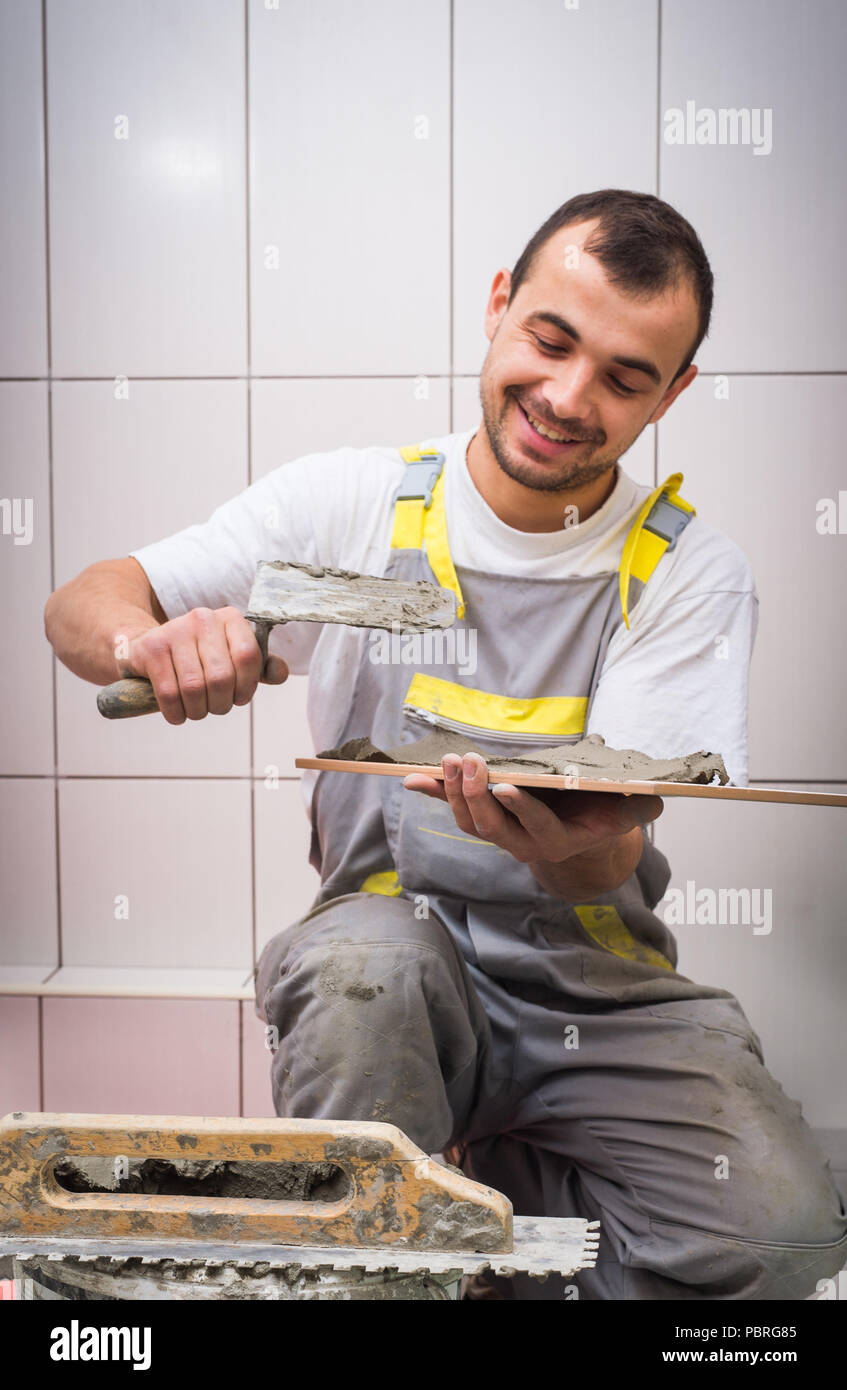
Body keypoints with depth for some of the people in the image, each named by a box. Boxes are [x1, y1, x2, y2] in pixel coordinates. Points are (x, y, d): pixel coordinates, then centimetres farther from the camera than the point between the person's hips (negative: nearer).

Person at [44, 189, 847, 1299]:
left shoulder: (692, 574, -5)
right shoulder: (347, 501, -4)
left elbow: (609, 863, -13)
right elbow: (79, 610, -2)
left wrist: (579, 846, -38)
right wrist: (153, 643, -26)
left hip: (597, 981, 1)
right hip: (393, 933, 0)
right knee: (361, 957, -35)